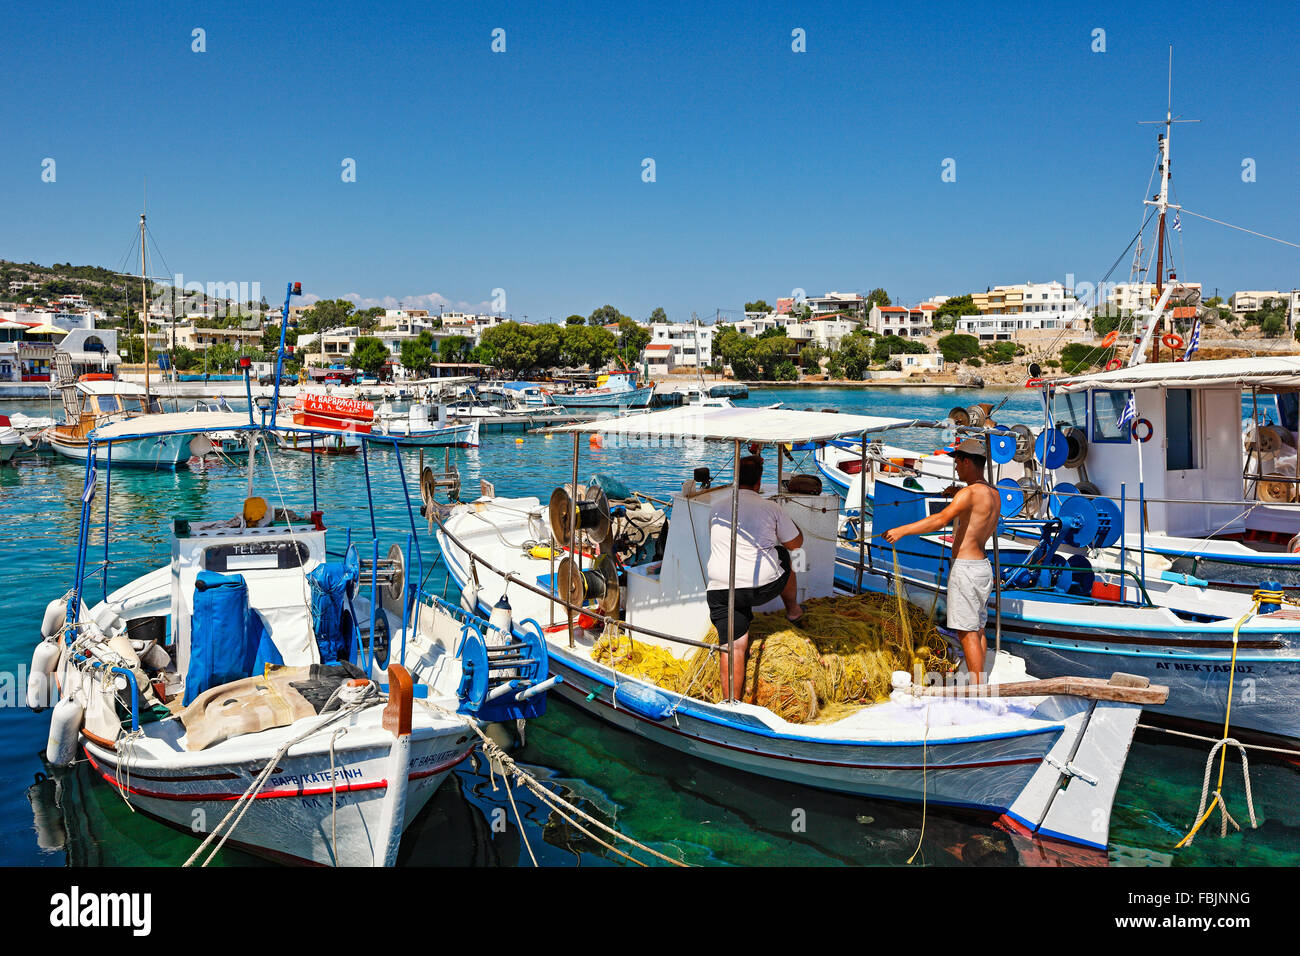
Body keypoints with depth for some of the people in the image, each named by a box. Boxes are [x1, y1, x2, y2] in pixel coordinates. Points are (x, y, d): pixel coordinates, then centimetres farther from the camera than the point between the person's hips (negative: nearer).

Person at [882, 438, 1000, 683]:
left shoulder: (970, 493, -18)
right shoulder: (993, 494, 11)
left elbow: (942, 519, -32)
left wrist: (902, 530, -34)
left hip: (965, 568, -10)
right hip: (983, 565, 10)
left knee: (967, 632, -5)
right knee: (977, 629, 16)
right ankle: (978, 683, 24)